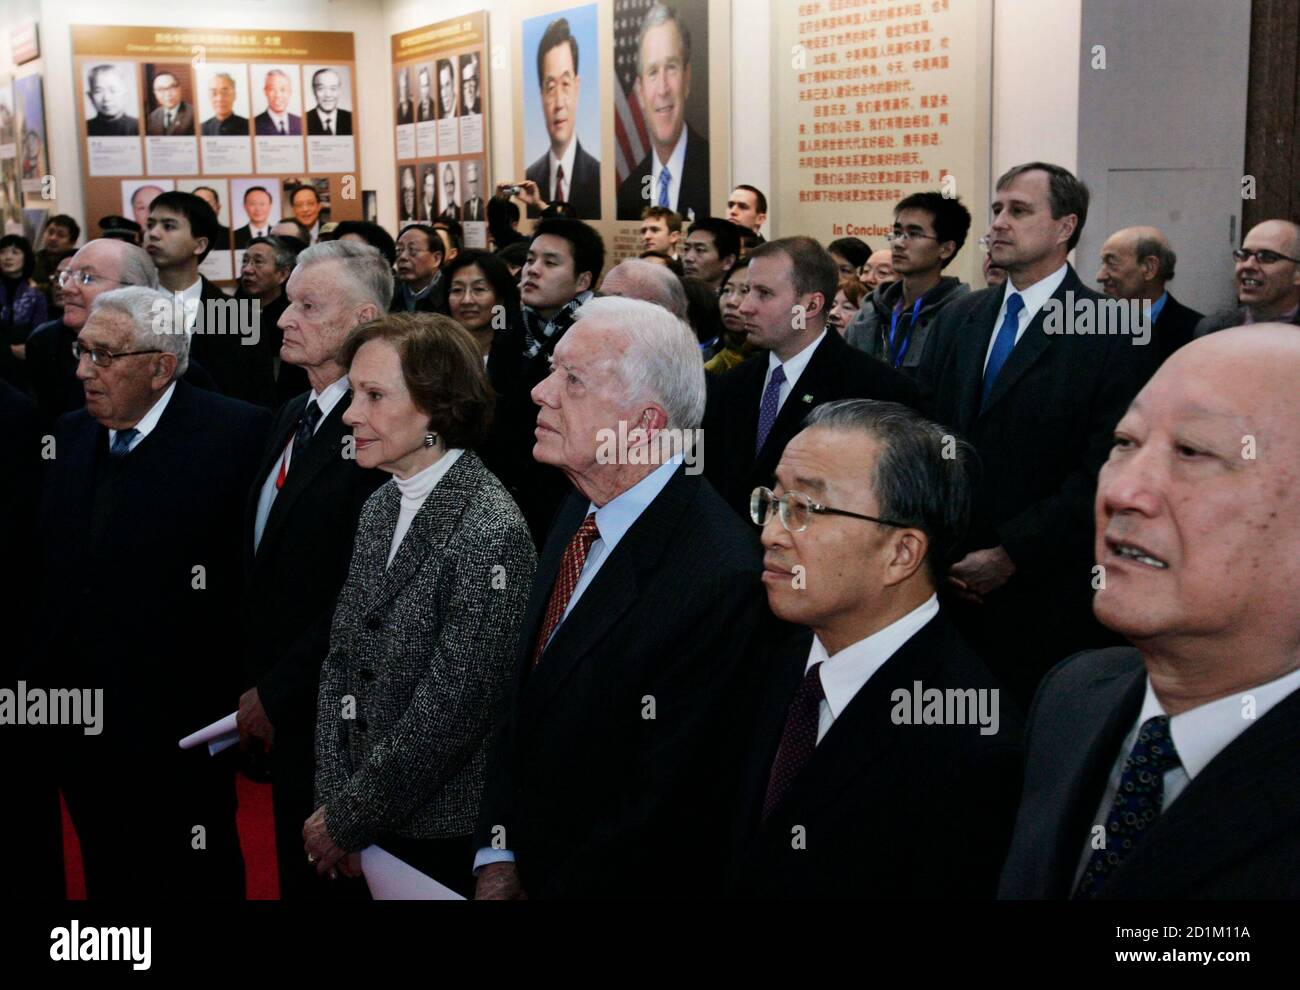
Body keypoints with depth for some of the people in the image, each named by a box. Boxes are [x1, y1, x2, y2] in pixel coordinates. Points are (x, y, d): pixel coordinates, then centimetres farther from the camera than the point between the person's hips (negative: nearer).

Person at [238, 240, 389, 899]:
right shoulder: (292, 415, 9)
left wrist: (276, 696, -14)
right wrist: (254, 683, 8)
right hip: (277, 712, 8)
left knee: (326, 876, 8)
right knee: (296, 869, 19)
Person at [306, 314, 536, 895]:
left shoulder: (491, 533, -21)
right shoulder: (379, 509, 3)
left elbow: (448, 710, -20)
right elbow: (341, 661, 7)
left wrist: (347, 820, -11)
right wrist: (334, 801, -2)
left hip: (450, 840, -7)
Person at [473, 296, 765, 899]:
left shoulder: (719, 581, -29)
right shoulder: (581, 508, -2)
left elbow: (664, 807, -23)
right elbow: (521, 696, 4)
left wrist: (537, 883, -14)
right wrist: (496, 854, -3)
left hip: (612, 883, -6)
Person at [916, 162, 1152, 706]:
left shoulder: (1111, 333, -7)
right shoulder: (956, 319, 11)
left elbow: (1104, 471, -13)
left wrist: (1009, 557, -14)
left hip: (1044, 591, -4)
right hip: (946, 582, 4)